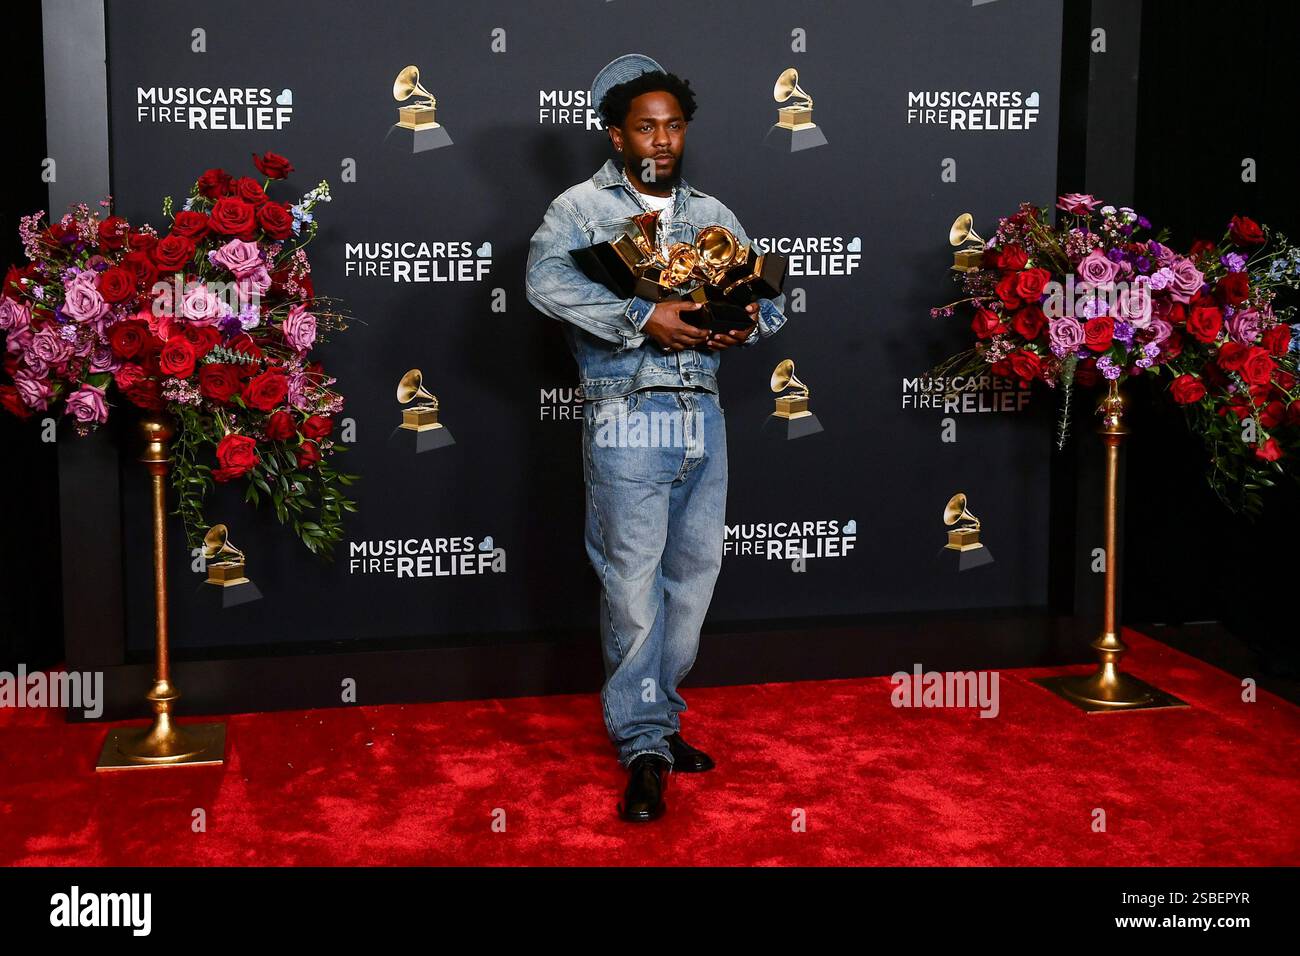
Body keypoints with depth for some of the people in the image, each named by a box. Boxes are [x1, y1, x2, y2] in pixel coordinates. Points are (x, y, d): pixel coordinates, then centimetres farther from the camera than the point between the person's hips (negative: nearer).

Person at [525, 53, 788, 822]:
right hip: (628, 419, -5)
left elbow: (771, 295, 17)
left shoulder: (712, 214, 17)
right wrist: (644, 320, -23)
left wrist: (749, 323, -7)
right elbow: (547, 279, -19)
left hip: (703, 416, 6)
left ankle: (658, 717, 25)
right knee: (633, 583, -4)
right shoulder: (581, 207, 1)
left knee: (695, 573, 10)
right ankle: (644, 746, 6)